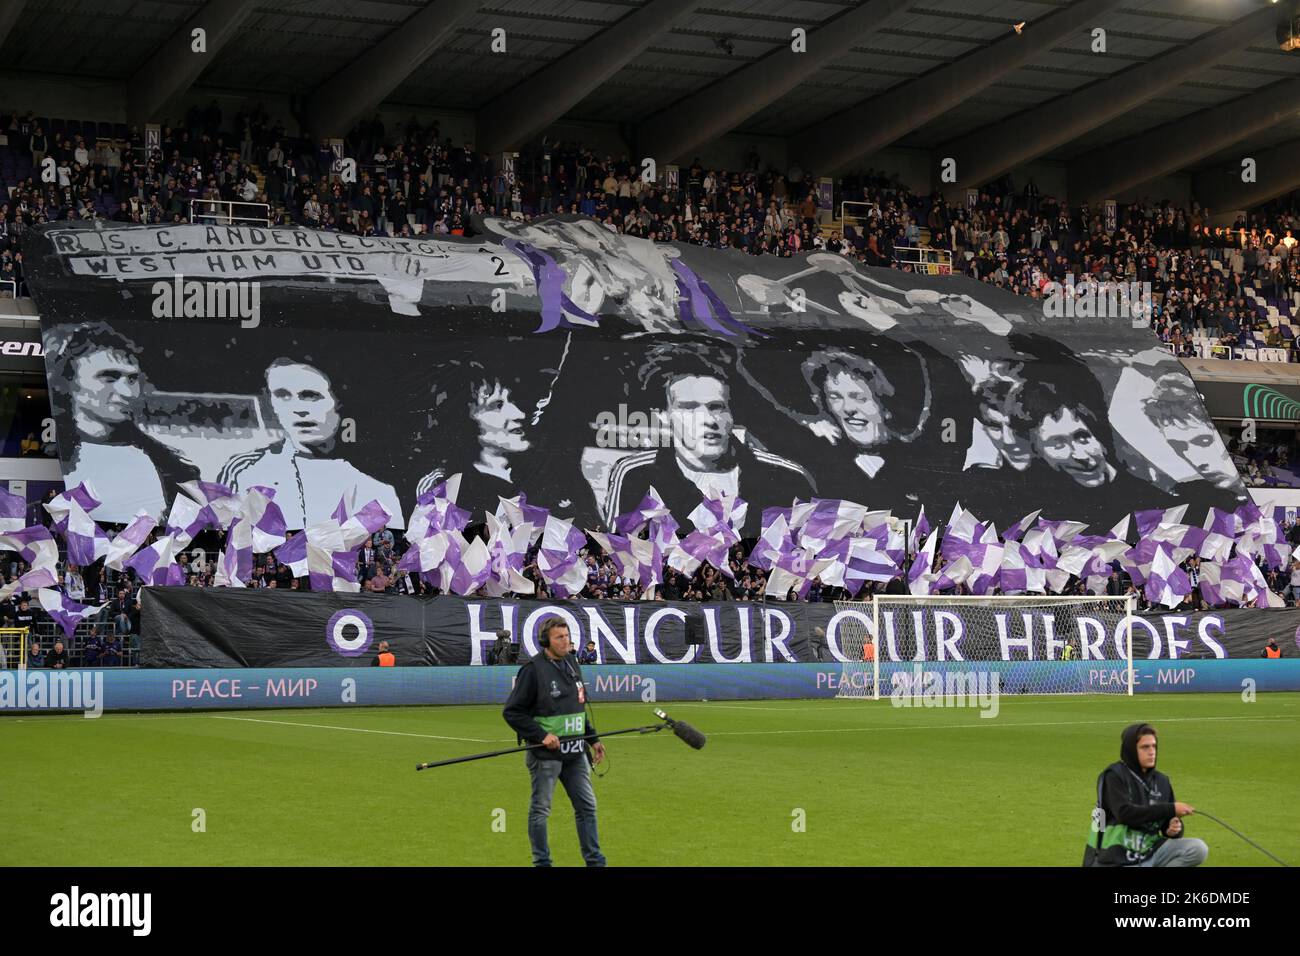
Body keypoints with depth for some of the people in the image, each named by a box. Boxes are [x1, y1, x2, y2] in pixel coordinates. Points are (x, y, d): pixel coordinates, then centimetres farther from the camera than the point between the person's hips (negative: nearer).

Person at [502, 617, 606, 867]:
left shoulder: (572, 667, 12)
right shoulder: (533, 669, -12)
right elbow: (512, 712, -13)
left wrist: (593, 738, 17)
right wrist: (541, 735, -19)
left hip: (575, 752, 7)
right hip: (545, 754, -7)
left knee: (587, 806, 9)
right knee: (540, 810, 4)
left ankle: (594, 861, 17)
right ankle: (542, 863, 13)